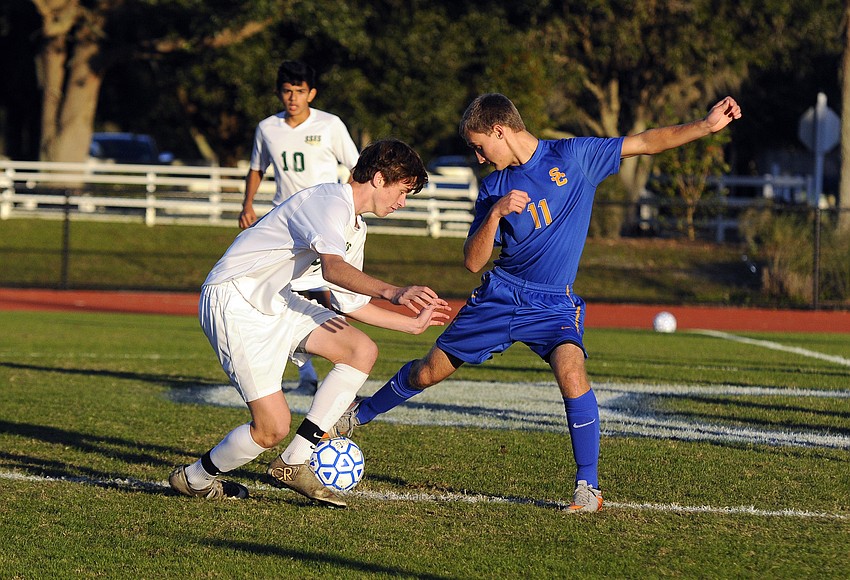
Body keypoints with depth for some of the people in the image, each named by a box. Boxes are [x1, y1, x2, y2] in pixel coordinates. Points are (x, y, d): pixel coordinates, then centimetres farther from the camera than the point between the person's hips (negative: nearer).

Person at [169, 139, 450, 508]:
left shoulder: (353, 225, 16)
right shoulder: (331, 202, -18)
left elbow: (352, 304, 23)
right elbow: (333, 268, -38)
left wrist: (413, 324, 25)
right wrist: (393, 292, -51)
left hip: (274, 301, 10)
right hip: (233, 302, -10)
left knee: (362, 351, -1)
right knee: (273, 428, -15)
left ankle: (293, 464, 2)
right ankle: (193, 479, 11)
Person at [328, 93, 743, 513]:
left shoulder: (573, 156, -7)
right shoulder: (494, 188, 0)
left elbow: (647, 143, -6)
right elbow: (472, 262, -5)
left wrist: (707, 125, -14)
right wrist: (495, 214, -20)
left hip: (553, 304, -3)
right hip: (499, 295, 3)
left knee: (571, 371, -30)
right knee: (429, 371, 9)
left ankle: (588, 485, -19)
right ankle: (359, 415, 35)